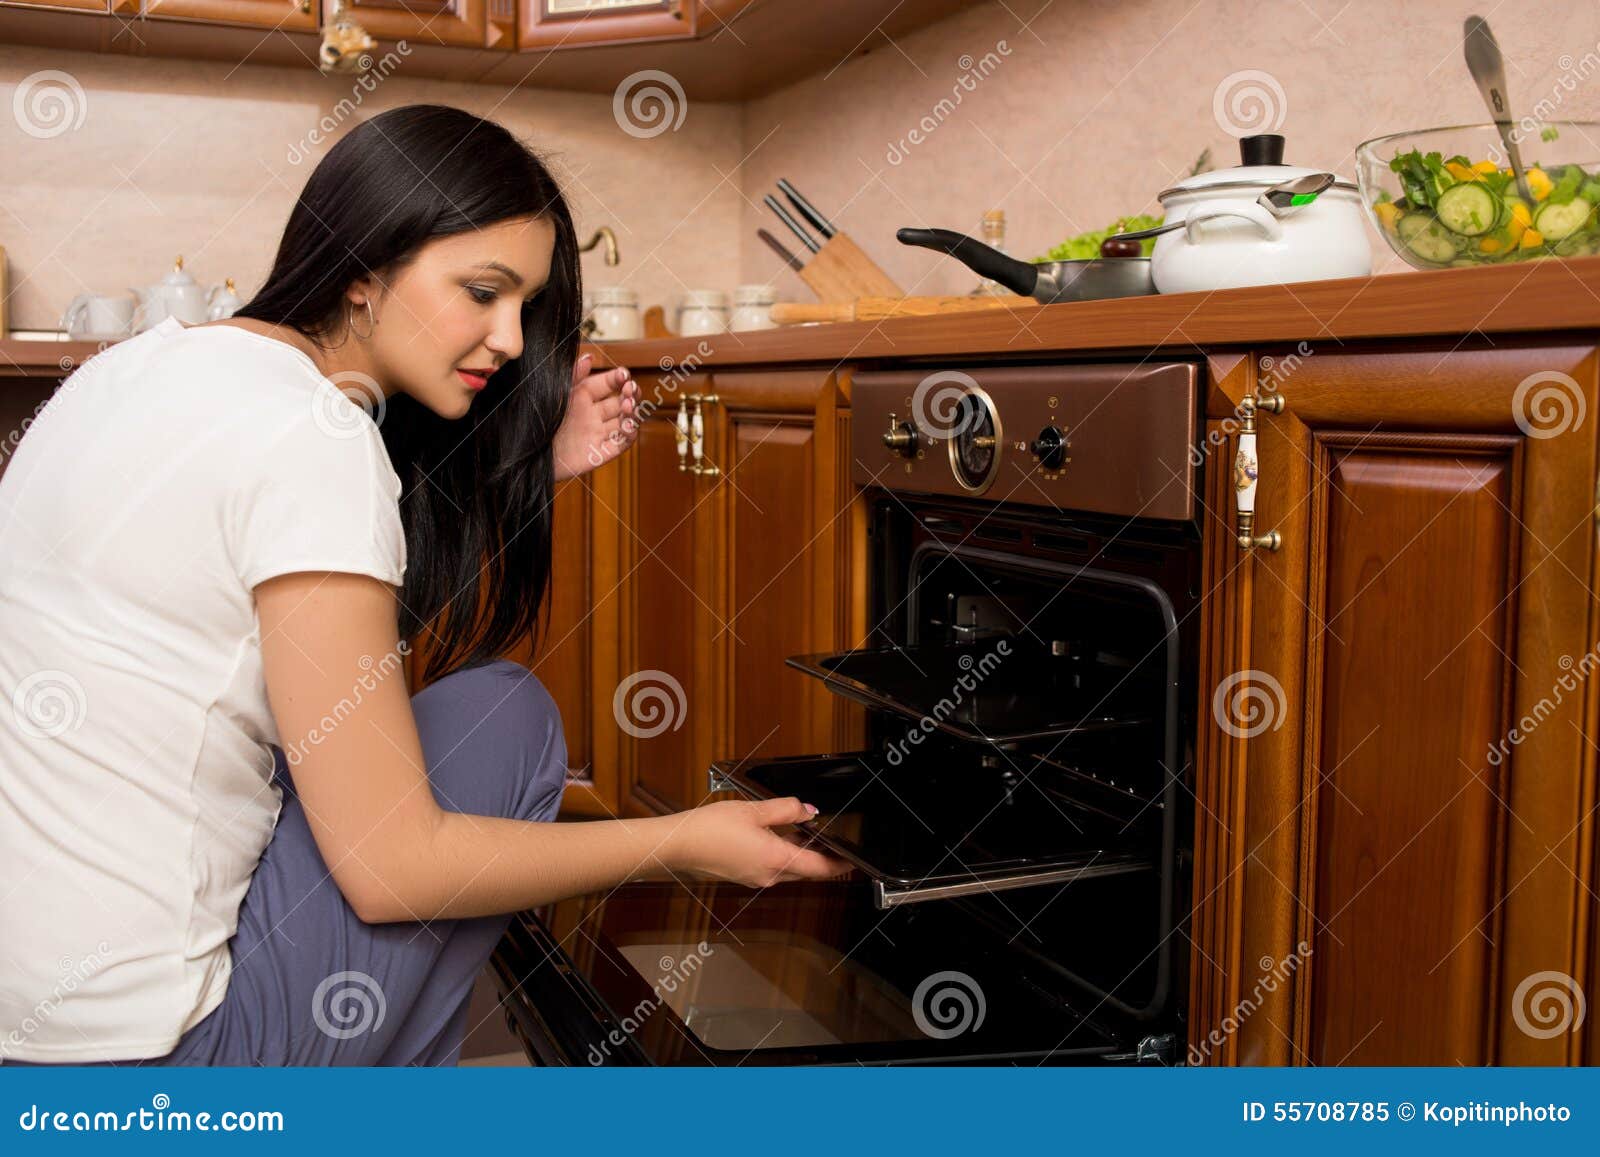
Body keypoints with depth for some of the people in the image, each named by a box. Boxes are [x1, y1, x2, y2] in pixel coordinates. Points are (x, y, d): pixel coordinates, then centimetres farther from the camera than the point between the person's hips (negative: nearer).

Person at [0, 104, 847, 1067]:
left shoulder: (158, 360, 8)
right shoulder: (312, 441, -20)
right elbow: (388, 865, -18)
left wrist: (529, 470, 7)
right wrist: (682, 845, -8)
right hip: (123, 1043, -9)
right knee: (504, 719, -2)